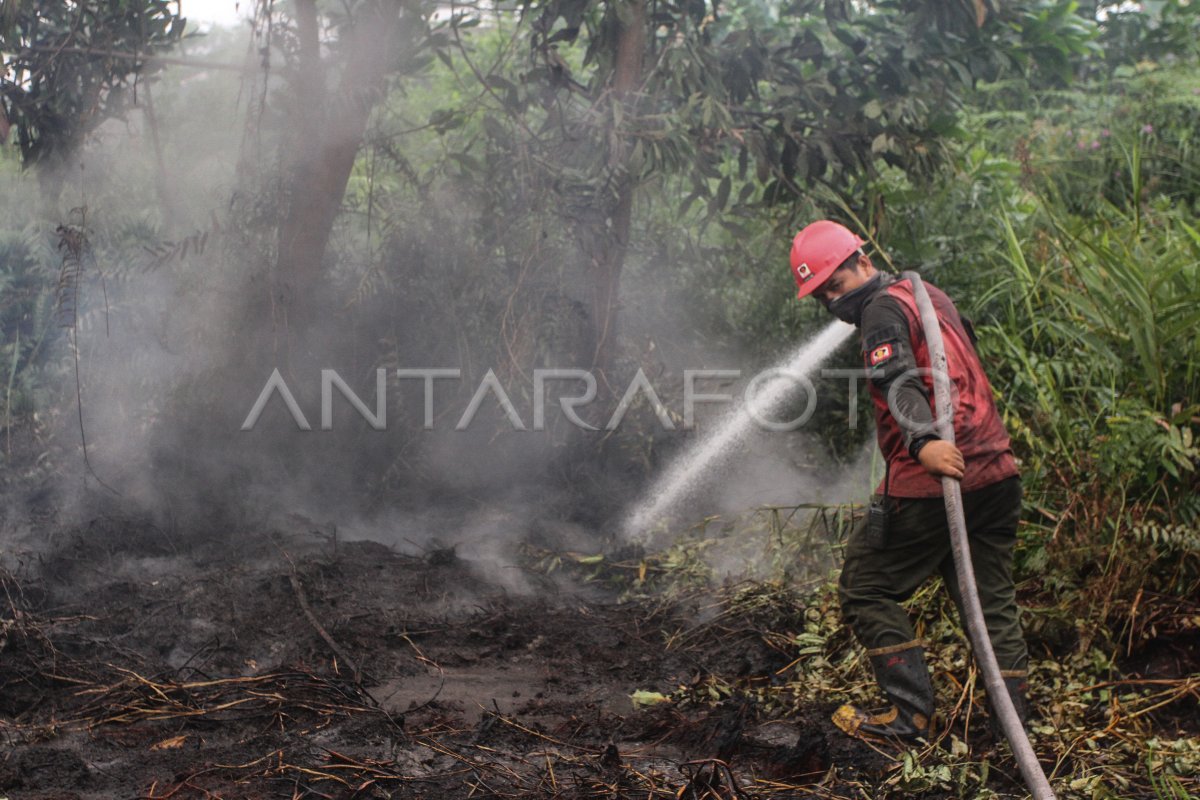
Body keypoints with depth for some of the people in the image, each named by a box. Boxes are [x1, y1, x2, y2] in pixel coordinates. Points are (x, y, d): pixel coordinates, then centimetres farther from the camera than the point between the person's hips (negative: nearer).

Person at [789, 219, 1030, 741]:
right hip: (997, 473, 9)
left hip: (933, 483, -9)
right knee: (992, 598, 17)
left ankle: (912, 713, 4)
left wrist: (923, 442, -36)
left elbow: (901, 383, -24)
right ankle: (1014, 713, 18)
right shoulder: (931, 295, 21)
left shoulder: (883, 308, -6)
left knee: (866, 590, 4)